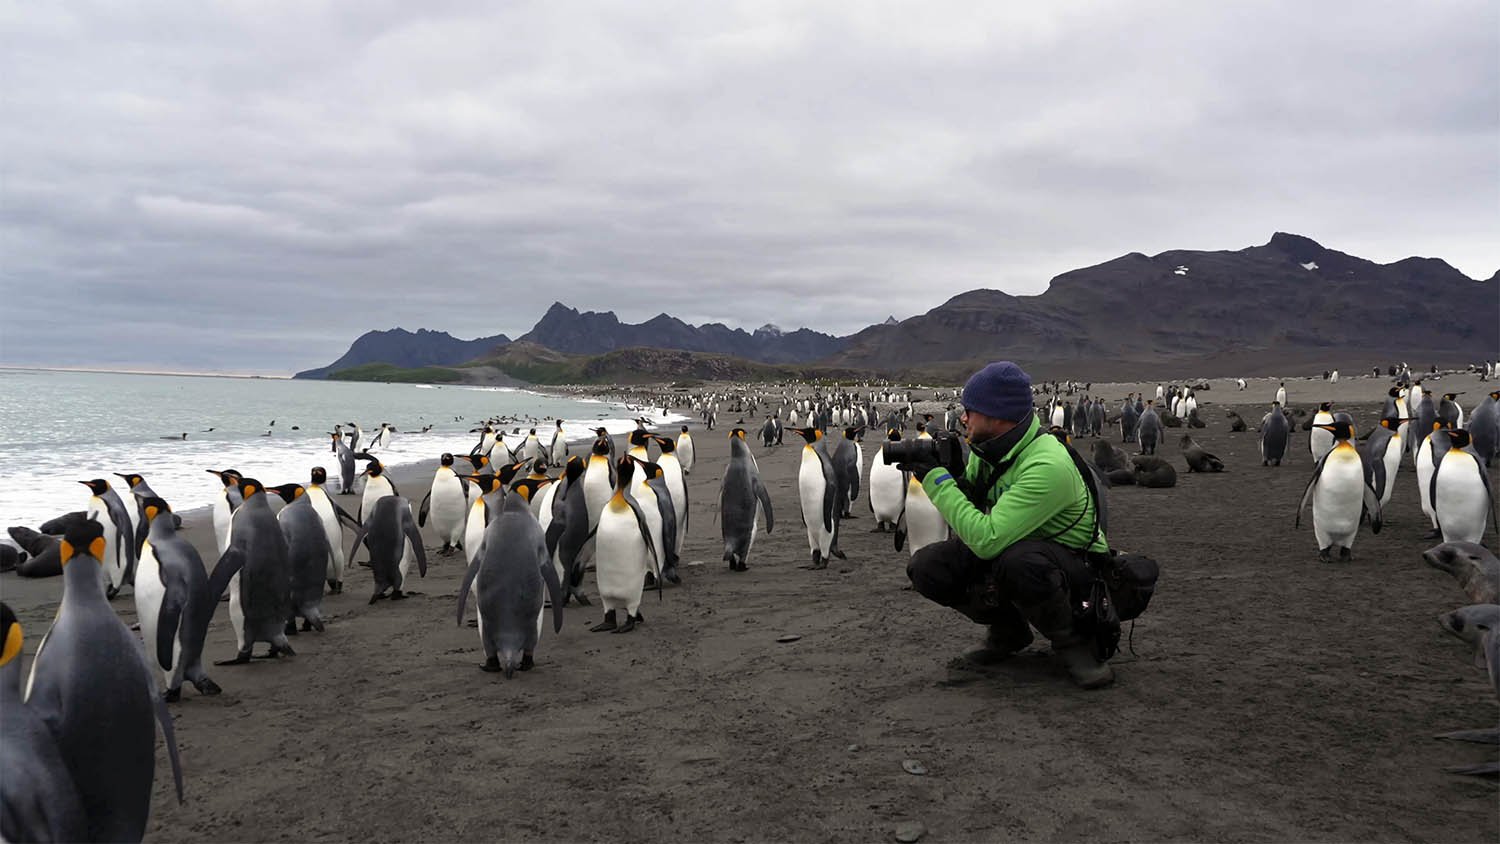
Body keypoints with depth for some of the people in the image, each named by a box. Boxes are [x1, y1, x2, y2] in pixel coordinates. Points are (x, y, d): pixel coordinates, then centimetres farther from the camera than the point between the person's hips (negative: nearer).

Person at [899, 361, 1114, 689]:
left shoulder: (1047, 465, -32)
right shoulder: (986, 449, -5)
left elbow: (987, 540, -38)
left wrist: (938, 480, -30)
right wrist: (951, 475, -14)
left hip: (1075, 565, -7)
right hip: (1005, 551, 7)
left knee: (1019, 561, -42)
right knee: (925, 567, -14)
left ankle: (1070, 642, -10)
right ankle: (1008, 630, 10)